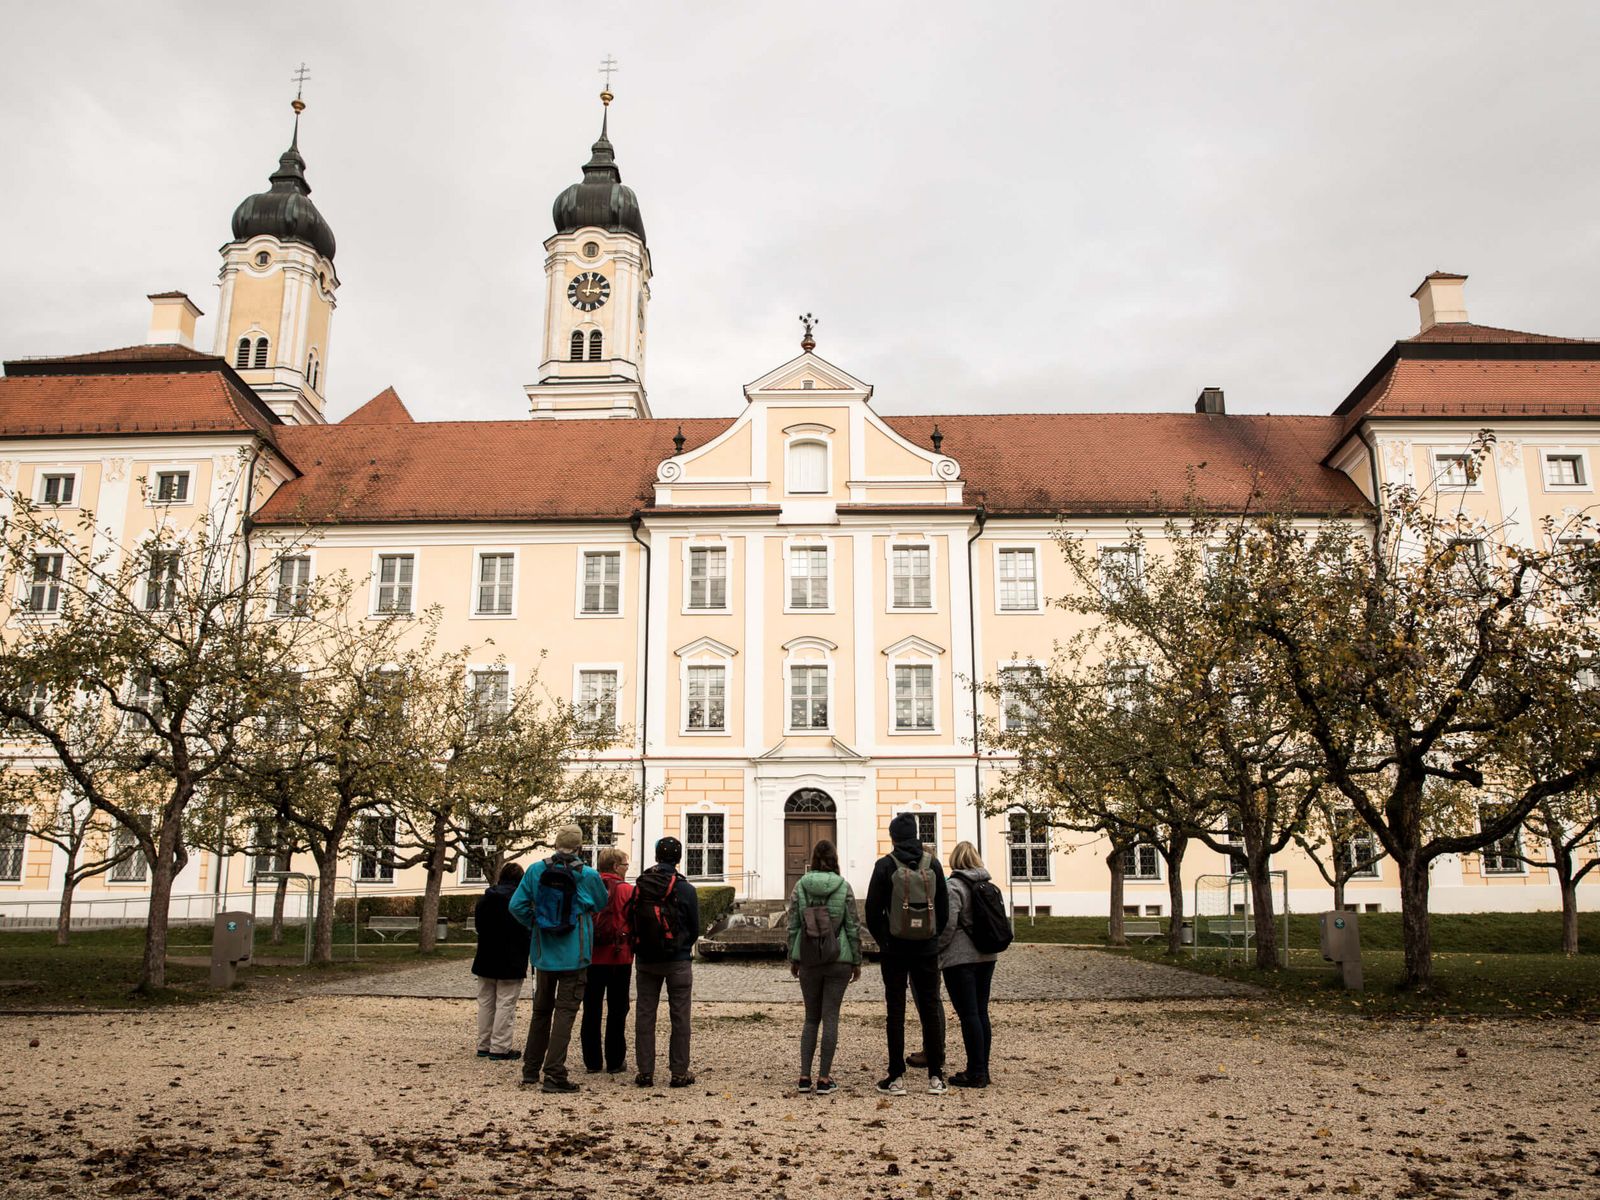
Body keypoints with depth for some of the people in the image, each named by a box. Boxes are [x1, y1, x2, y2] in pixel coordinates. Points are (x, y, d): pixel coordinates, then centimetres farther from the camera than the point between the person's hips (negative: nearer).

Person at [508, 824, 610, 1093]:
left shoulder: (536, 870, -4)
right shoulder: (588, 875, -10)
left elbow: (517, 905, -5)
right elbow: (601, 905, 7)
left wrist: (535, 924, 9)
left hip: (543, 954, 4)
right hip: (574, 956, -3)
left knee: (541, 1010, 17)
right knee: (565, 1012, 1)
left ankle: (530, 1070, 24)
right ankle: (554, 1074, -5)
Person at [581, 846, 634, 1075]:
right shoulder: (627, 890, -8)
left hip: (590, 959, 3)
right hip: (619, 958, -3)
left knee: (591, 1011, 10)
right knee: (617, 1011, 7)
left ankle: (592, 1061, 13)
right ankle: (615, 1061, 11)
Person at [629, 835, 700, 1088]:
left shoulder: (639, 886, -2)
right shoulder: (685, 889, -10)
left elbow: (630, 923, 3)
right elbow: (695, 928, -1)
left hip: (645, 960, 3)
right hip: (678, 961, -3)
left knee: (644, 1015, 10)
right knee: (679, 1016, 6)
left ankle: (645, 1072, 11)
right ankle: (679, 1072, 7)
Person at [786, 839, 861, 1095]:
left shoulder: (801, 886, -1)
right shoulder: (843, 887, -5)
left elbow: (793, 926, 1)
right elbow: (853, 928, -3)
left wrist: (793, 959, 11)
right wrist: (857, 961, 5)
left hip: (808, 959, 2)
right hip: (838, 959, -2)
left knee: (811, 1018, 13)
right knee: (830, 1018, 4)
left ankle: (805, 1076, 9)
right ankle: (824, 1078, 5)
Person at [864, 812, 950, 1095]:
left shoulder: (885, 865, -7)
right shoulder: (932, 864, 2)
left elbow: (873, 910, -5)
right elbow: (944, 907, 6)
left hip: (895, 947, -2)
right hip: (927, 948, 2)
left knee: (896, 1011, 4)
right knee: (931, 1008, 9)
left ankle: (897, 1077, 6)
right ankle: (936, 1076, 10)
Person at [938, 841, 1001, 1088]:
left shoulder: (954, 886, -12)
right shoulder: (987, 885, 10)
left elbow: (948, 924, -18)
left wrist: (935, 948, -6)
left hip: (959, 958, -7)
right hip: (986, 956, 7)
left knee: (968, 1014, -4)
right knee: (981, 1011, 12)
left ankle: (976, 1072, -2)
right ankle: (982, 1069, 17)